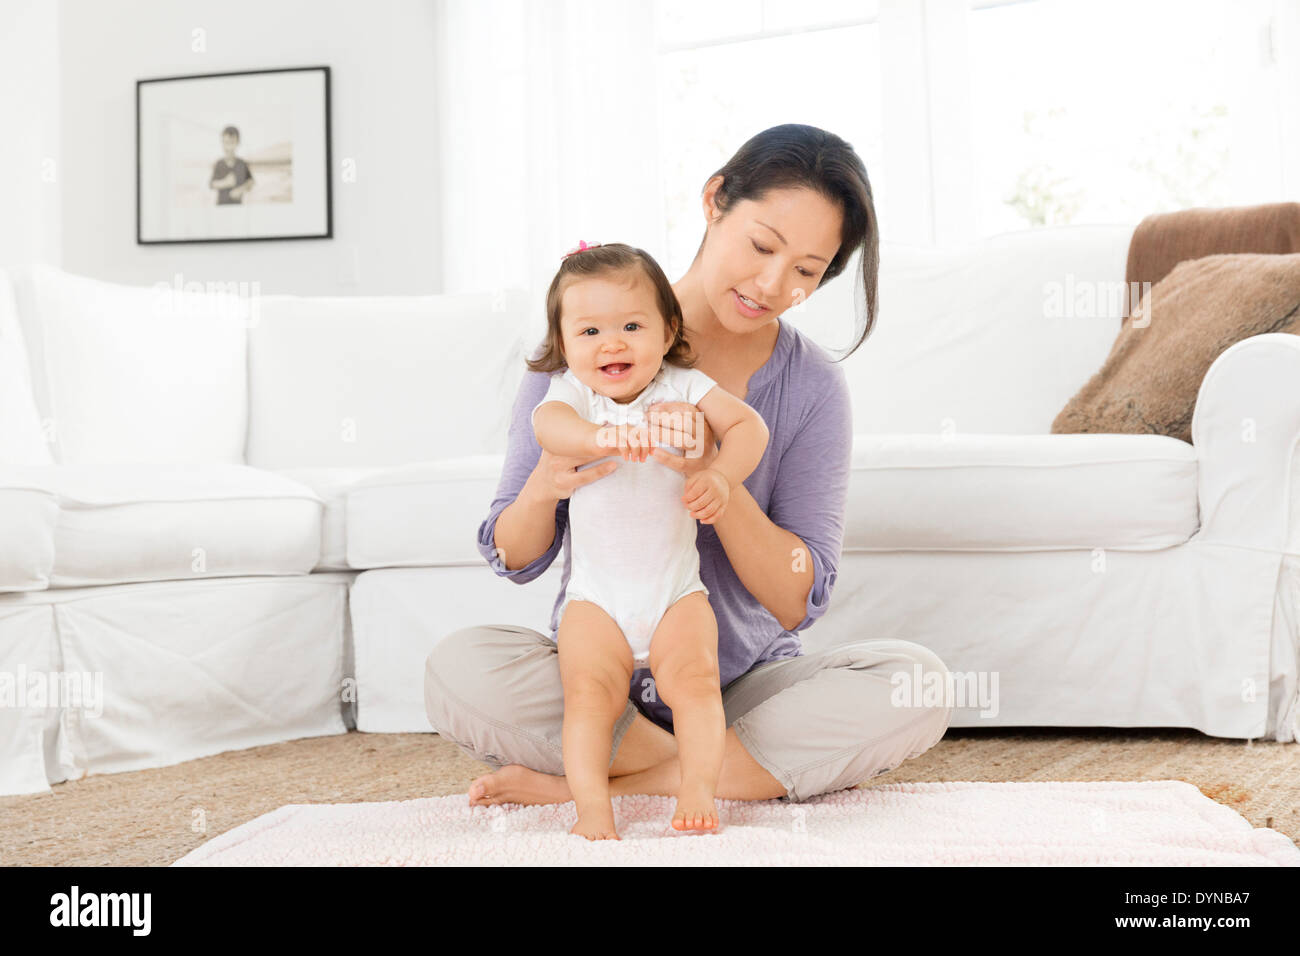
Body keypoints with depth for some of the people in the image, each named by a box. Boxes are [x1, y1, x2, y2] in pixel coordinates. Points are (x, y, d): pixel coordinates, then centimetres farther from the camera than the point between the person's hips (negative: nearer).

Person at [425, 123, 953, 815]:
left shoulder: (814, 388, -5)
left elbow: (798, 600, -11)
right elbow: (515, 560, -2)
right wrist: (541, 492, -27)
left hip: (746, 679, 1)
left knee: (917, 685, -26)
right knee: (459, 670, -30)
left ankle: (592, 784, -21)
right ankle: (747, 772, -14)